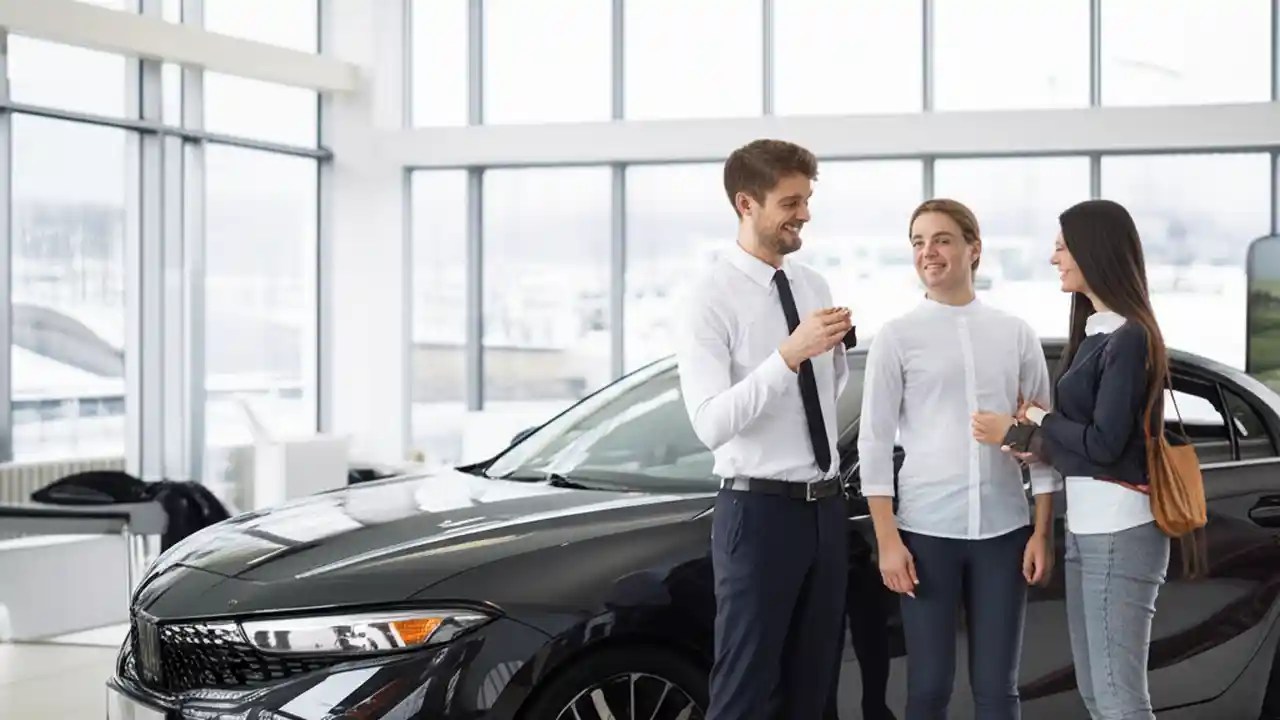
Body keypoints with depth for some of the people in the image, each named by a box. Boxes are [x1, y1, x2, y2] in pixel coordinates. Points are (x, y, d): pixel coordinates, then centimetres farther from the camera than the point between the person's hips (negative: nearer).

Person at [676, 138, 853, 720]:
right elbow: (711, 422, -22)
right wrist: (790, 353, -30)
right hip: (759, 510, -7)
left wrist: (837, 345, 2)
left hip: (825, 506, 7)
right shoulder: (710, 296, -12)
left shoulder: (814, 286, 10)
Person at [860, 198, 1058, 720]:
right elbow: (875, 441, -1)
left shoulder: (1016, 334, 6)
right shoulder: (897, 337, 1)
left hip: (1003, 530, 2)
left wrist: (1042, 533, 2)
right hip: (926, 530, -1)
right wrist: (887, 540, -6)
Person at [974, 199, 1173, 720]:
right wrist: (1042, 449, 5)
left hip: (1117, 530, -10)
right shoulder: (1097, 331, 13)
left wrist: (1037, 418, -3)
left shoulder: (1128, 338, -14)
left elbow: (1105, 443, -17)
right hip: (1085, 525, 10)